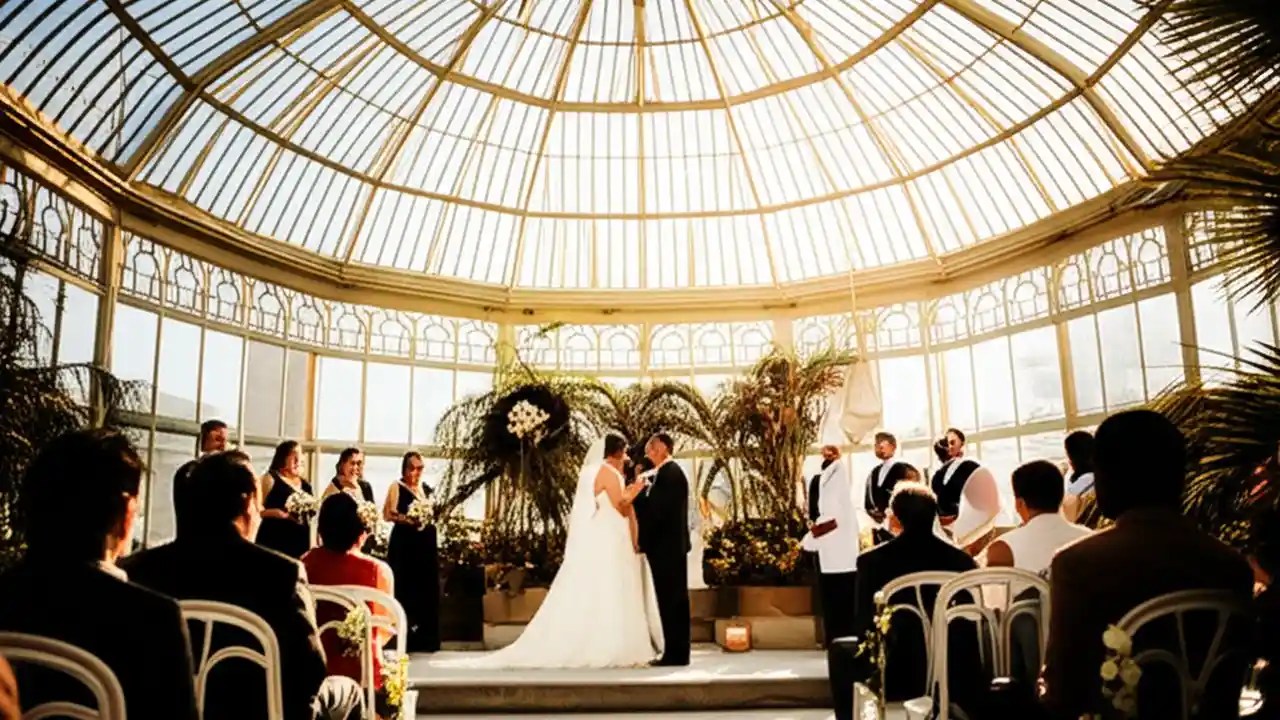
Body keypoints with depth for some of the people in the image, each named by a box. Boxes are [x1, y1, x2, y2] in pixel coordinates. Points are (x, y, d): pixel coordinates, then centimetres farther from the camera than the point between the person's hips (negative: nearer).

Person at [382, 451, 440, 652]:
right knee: (406, 589, -5)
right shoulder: (397, 487, -2)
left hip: (427, 542, 6)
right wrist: (407, 518, -22)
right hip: (404, 543, -6)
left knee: (427, 589, 5)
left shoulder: (427, 490, 16)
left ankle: (425, 639, 13)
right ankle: (405, 640, 1)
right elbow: (387, 514, -10)